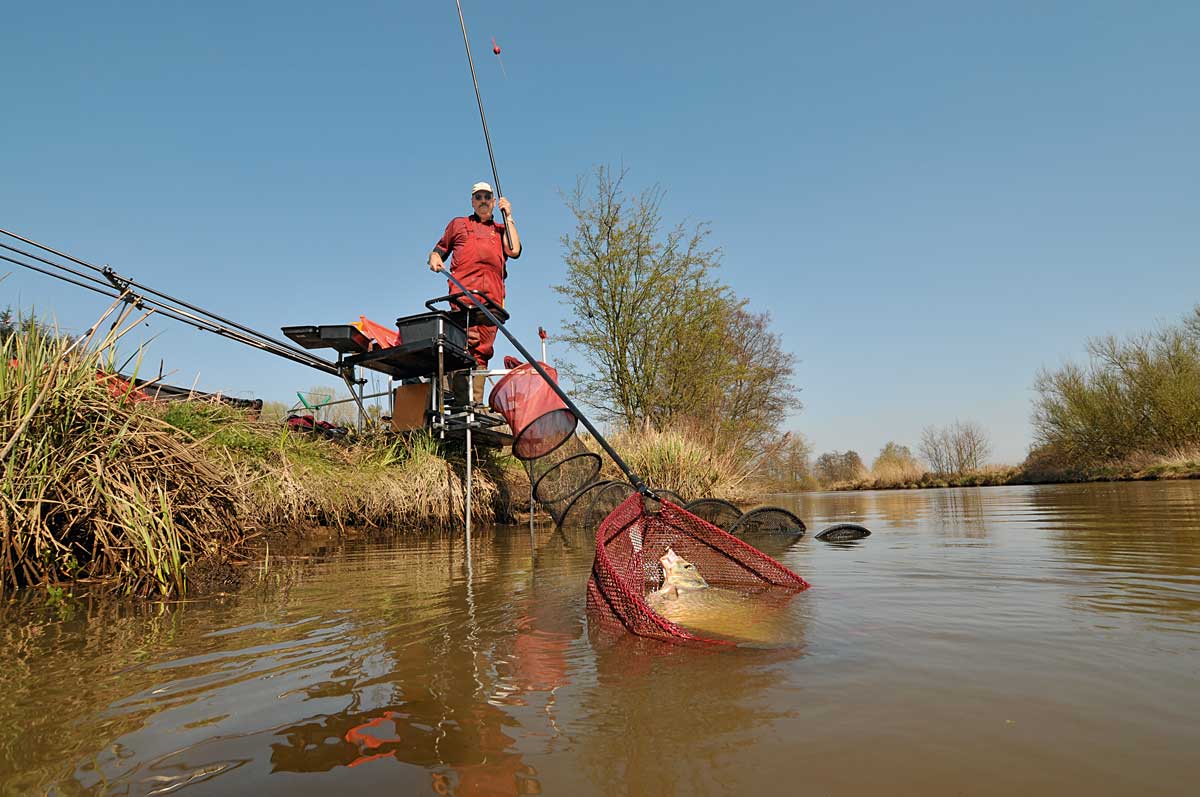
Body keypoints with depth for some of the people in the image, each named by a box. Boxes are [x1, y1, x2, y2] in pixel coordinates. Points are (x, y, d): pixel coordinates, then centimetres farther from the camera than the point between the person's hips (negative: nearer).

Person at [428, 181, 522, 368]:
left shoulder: (501, 230, 29)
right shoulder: (458, 224, 28)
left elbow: (514, 251, 9)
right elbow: (439, 250, 29)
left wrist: (508, 217, 15)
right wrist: (434, 259, 5)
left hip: (493, 292, 2)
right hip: (464, 288, -1)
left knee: (483, 348, -8)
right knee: (467, 337, -22)